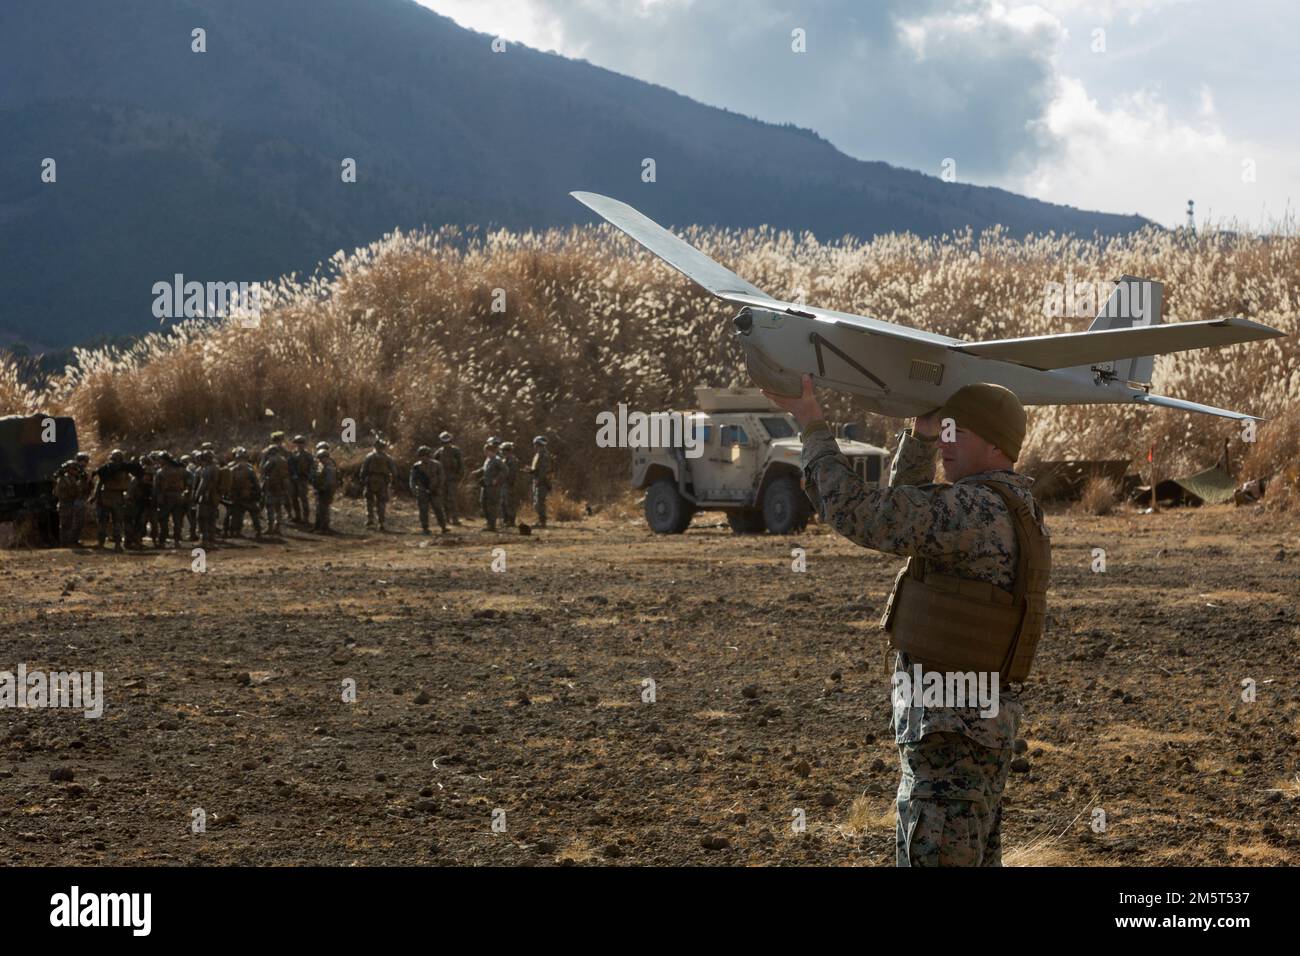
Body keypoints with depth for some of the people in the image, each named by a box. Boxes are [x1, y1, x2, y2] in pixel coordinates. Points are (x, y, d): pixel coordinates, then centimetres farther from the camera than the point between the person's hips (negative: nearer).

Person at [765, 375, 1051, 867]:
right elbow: (902, 508, 26)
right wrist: (920, 434, 13)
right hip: (982, 718, 10)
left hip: (951, 729, -10)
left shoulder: (978, 510, -20)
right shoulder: (1011, 508, 13)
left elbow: (856, 510, -21)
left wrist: (813, 425, -10)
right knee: (975, 858, 17)